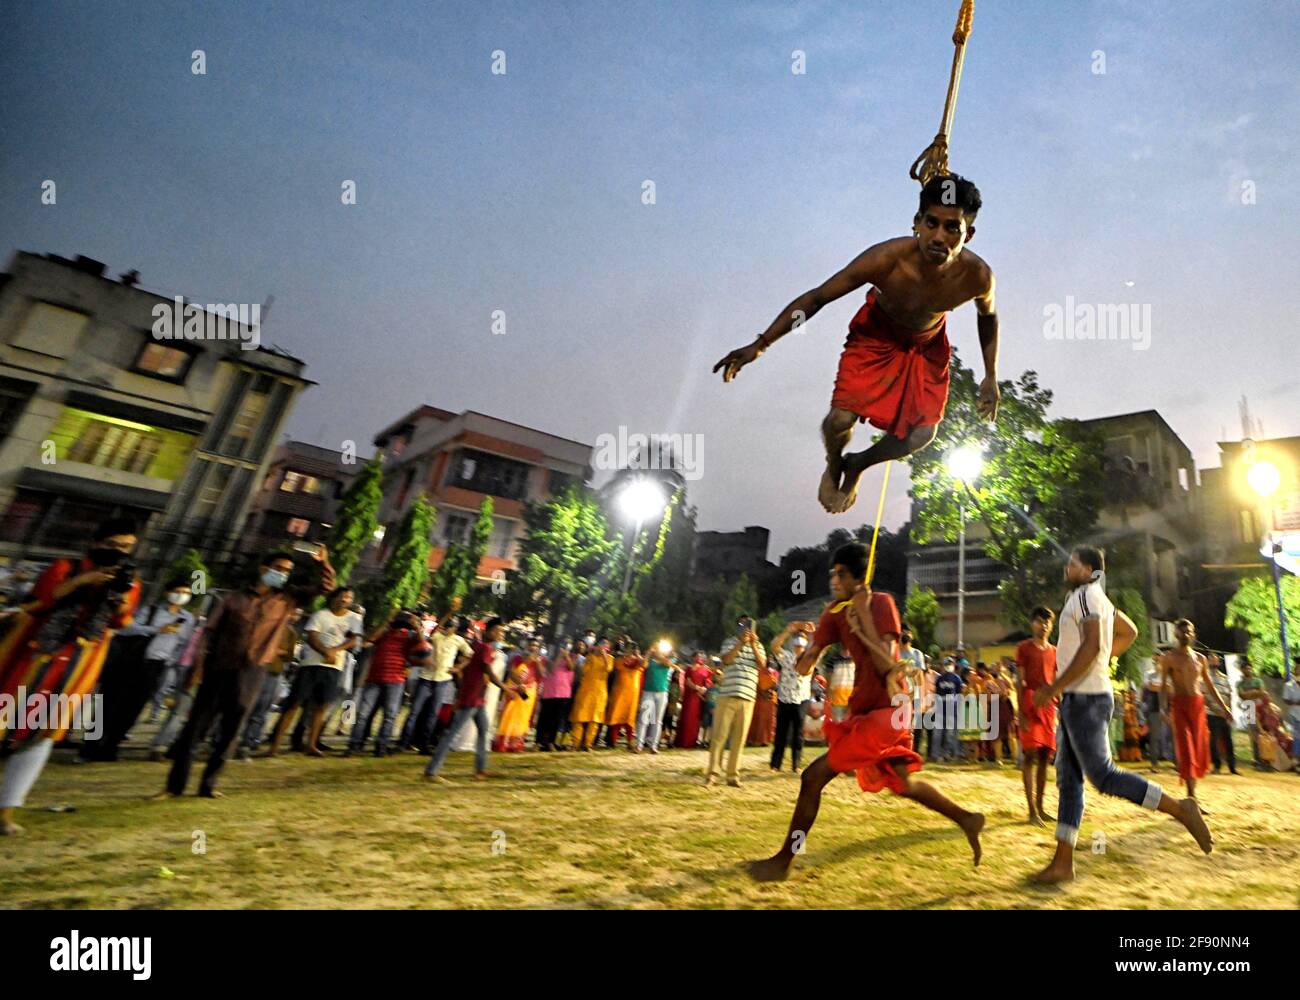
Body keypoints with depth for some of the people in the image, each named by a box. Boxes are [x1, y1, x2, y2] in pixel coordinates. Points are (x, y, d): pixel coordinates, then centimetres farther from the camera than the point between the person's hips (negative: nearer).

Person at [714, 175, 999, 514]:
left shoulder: (977, 276, -29)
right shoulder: (885, 259, -37)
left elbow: (988, 315, -4)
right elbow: (817, 297, -28)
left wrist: (991, 377, -1)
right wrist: (760, 345, -32)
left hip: (927, 345, 3)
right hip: (875, 334, -2)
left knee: (921, 435, -5)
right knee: (839, 421, -16)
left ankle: (857, 465, 26)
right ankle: (833, 466, 22)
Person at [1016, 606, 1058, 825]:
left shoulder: (1054, 651, 15)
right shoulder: (1024, 648, 0)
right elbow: (1020, 682, -5)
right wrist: (1021, 712, -12)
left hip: (1049, 708, 5)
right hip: (1030, 706, -5)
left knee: (1044, 758, 9)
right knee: (1031, 756, -7)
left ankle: (1040, 808, 18)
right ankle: (1032, 811, -5)